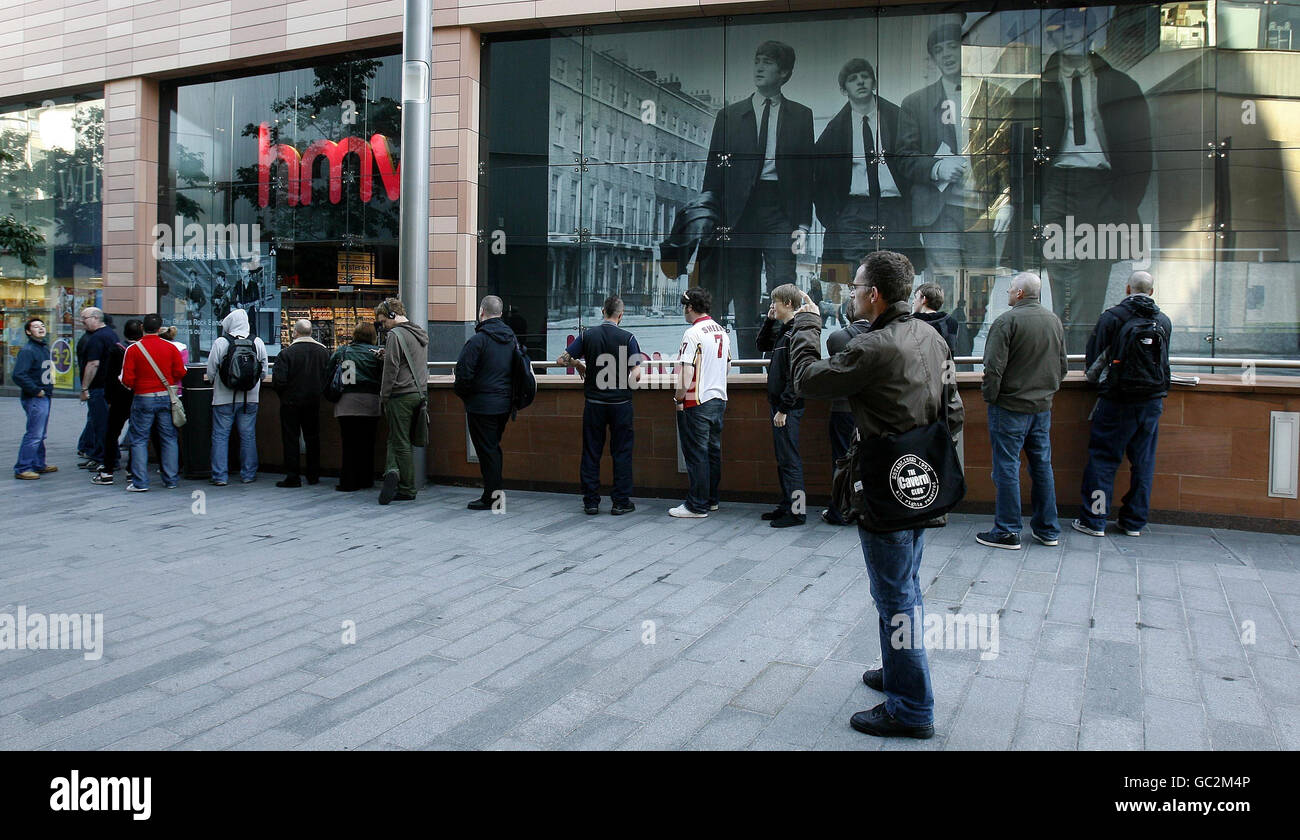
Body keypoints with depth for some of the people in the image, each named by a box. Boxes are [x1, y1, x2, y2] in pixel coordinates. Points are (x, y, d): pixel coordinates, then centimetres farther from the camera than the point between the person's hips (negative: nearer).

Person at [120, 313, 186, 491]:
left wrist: (134, 387, 13)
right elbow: (180, 373, -1)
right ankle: (171, 479, 13)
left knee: (139, 440, 5)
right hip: (166, 397, 2)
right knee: (169, 439, 10)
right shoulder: (170, 348, -1)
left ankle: (140, 482, 2)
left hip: (143, 398, -2)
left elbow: (127, 379, -8)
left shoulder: (133, 349, -7)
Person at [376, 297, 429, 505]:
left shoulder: (395, 334, -11)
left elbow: (391, 369, -16)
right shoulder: (421, 333, 15)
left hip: (401, 396, -8)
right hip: (421, 393, 8)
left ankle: (408, 490, -4)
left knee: (401, 442, -2)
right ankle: (393, 471, 0)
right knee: (397, 438, 12)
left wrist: (383, 398, -8)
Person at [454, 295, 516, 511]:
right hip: (505, 404, 7)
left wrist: (462, 394, 2)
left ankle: (490, 496, 4)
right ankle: (496, 491, 21)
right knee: (494, 446, 17)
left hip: (482, 405, -7)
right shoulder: (512, 339, 8)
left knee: (486, 449, -1)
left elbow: (464, 374, -16)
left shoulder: (477, 340, -15)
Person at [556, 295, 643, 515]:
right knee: (621, 452, 7)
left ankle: (591, 502, 11)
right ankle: (620, 502, 9)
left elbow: (561, 360, -3)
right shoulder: (627, 338, -7)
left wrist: (578, 364, 16)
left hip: (594, 404, 2)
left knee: (591, 453, 8)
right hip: (620, 403, -2)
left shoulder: (588, 335, -2)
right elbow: (636, 374, -12)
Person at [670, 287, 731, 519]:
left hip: (697, 402, -8)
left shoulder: (693, 333, -16)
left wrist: (679, 397, -7)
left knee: (696, 453, -2)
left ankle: (697, 506, 3)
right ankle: (711, 499, 22)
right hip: (719, 399, 8)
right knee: (713, 450, 14)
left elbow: (687, 372, -20)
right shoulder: (722, 332, 10)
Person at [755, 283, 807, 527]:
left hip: (789, 407, -10)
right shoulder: (783, 330, 12)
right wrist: (769, 320, 13)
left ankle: (797, 510, 1)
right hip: (778, 404, 10)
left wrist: (784, 408, -21)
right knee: (782, 458, 15)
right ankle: (787, 505, 23)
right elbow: (762, 345, 30)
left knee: (789, 459, -5)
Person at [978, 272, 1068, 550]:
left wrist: (989, 397, -5)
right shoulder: (1054, 321, 9)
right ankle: (1047, 529, 21)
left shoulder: (1008, 320, -14)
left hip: (1011, 406, -7)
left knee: (1007, 467, -1)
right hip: (1043, 407, 7)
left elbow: (993, 367, -17)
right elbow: (1062, 365, 18)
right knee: (1042, 465, 13)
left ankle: (1007, 532, 4)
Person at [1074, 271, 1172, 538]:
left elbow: (1093, 356, -5)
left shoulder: (1112, 316, -7)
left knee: (1103, 458, 1)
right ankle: (1134, 522, 16)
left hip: (1118, 399, -4)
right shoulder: (1164, 321, 6)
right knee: (1143, 461, 10)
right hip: (1153, 400, 4)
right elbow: (1163, 358, 16)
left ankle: (1094, 520, 2)